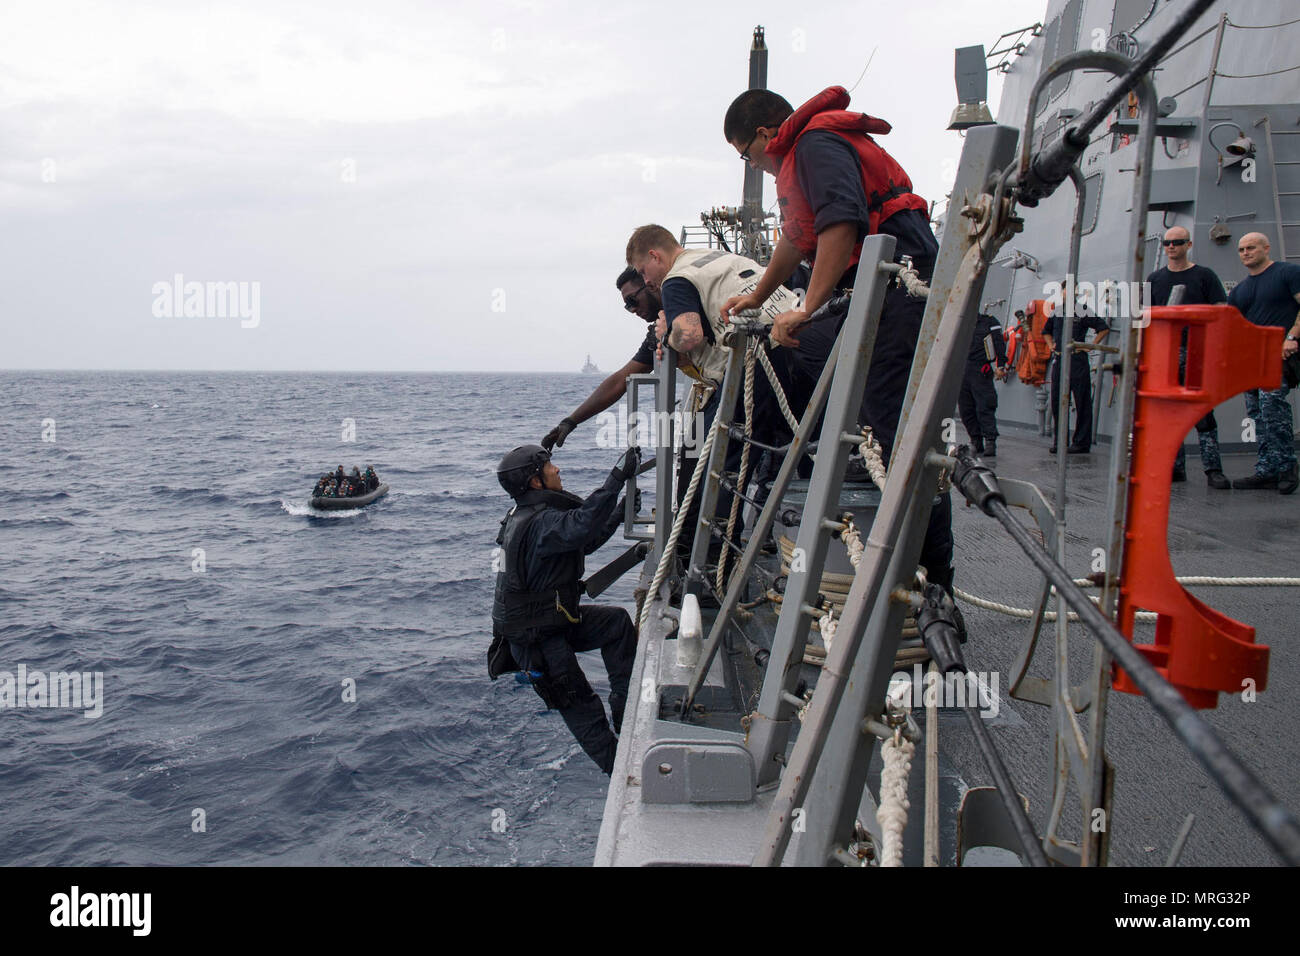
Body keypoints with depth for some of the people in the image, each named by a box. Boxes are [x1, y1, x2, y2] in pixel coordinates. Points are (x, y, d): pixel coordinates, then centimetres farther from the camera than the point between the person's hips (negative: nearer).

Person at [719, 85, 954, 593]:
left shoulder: (818, 141, -6)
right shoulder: (801, 155, 27)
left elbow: (843, 222, -24)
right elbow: (796, 239, 41)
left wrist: (808, 308, -25)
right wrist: (756, 297, 51)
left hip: (901, 296, -11)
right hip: (871, 300, 11)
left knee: (899, 430, -15)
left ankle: (935, 582, -11)